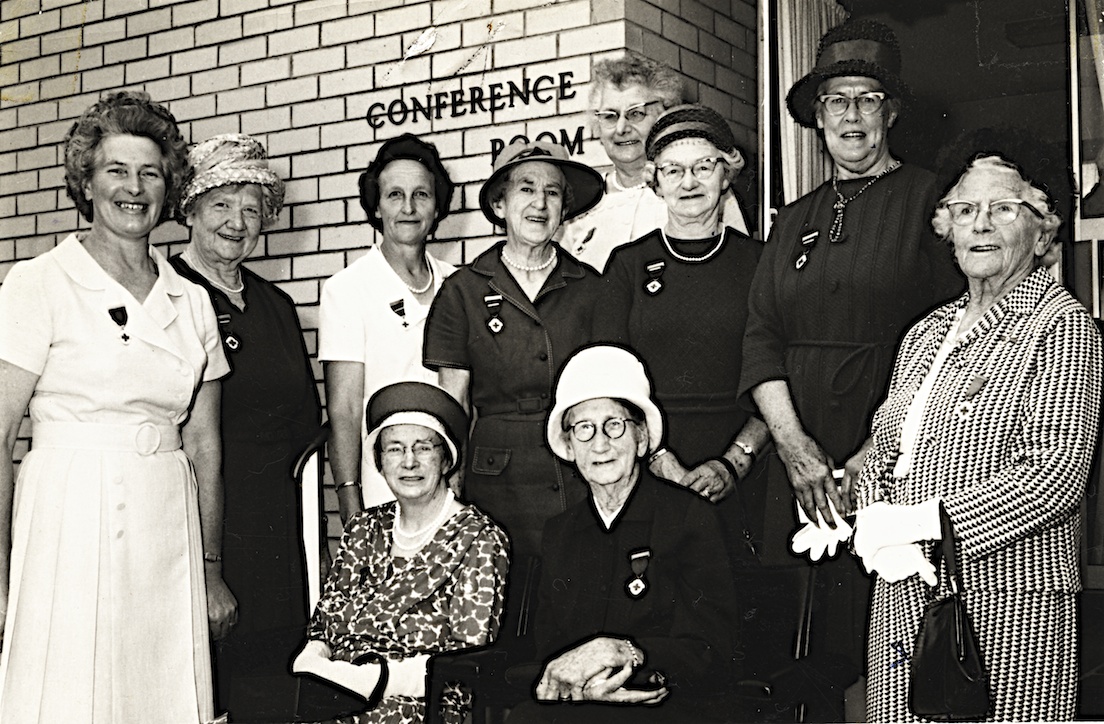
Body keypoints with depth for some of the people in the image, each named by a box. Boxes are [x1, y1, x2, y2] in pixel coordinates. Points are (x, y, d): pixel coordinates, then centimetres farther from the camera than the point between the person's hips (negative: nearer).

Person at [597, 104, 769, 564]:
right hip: (643, 477, 0)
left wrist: (733, 463, -10)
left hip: (737, 485, 0)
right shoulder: (628, 264, 9)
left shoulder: (759, 262, 8)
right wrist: (658, 458, -10)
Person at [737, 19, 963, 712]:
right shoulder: (796, 220, 17)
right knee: (799, 646, 6)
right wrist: (792, 441, -6)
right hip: (804, 461, 4)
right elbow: (761, 336, 8)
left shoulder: (927, 200, 1)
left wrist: (883, 449, -13)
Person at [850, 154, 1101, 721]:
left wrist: (919, 521, -16)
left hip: (1005, 605, -6)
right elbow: (884, 452, 14)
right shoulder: (926, 333, 16)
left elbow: (1057, 472, -16)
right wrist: (877, 528, -7)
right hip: (904, 594, 6)